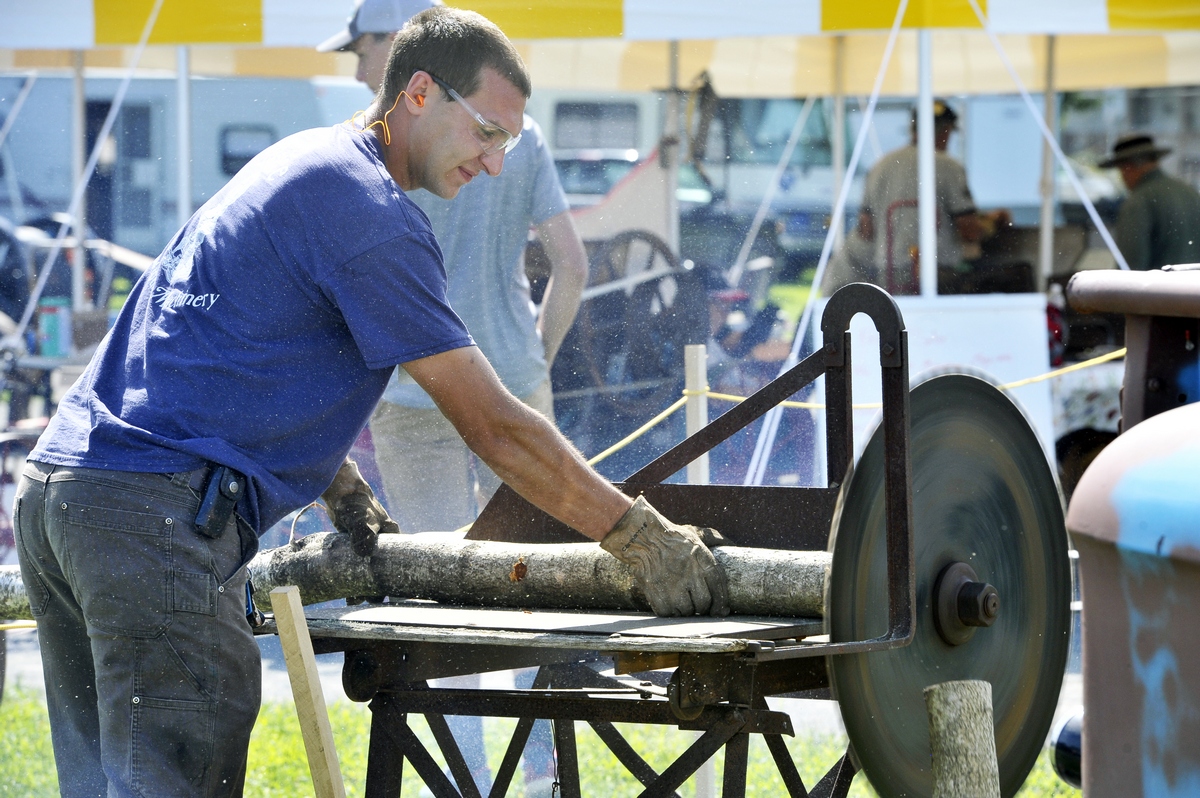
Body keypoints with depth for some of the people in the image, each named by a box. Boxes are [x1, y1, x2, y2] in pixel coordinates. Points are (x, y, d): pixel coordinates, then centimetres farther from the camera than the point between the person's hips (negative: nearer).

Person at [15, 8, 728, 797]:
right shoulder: (372, 213, -9)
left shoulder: (301, 162, 22)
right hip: (156, 515, -10)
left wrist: (341, 489, 28)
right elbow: (495, 427, -10)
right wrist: (644, 540, -6)